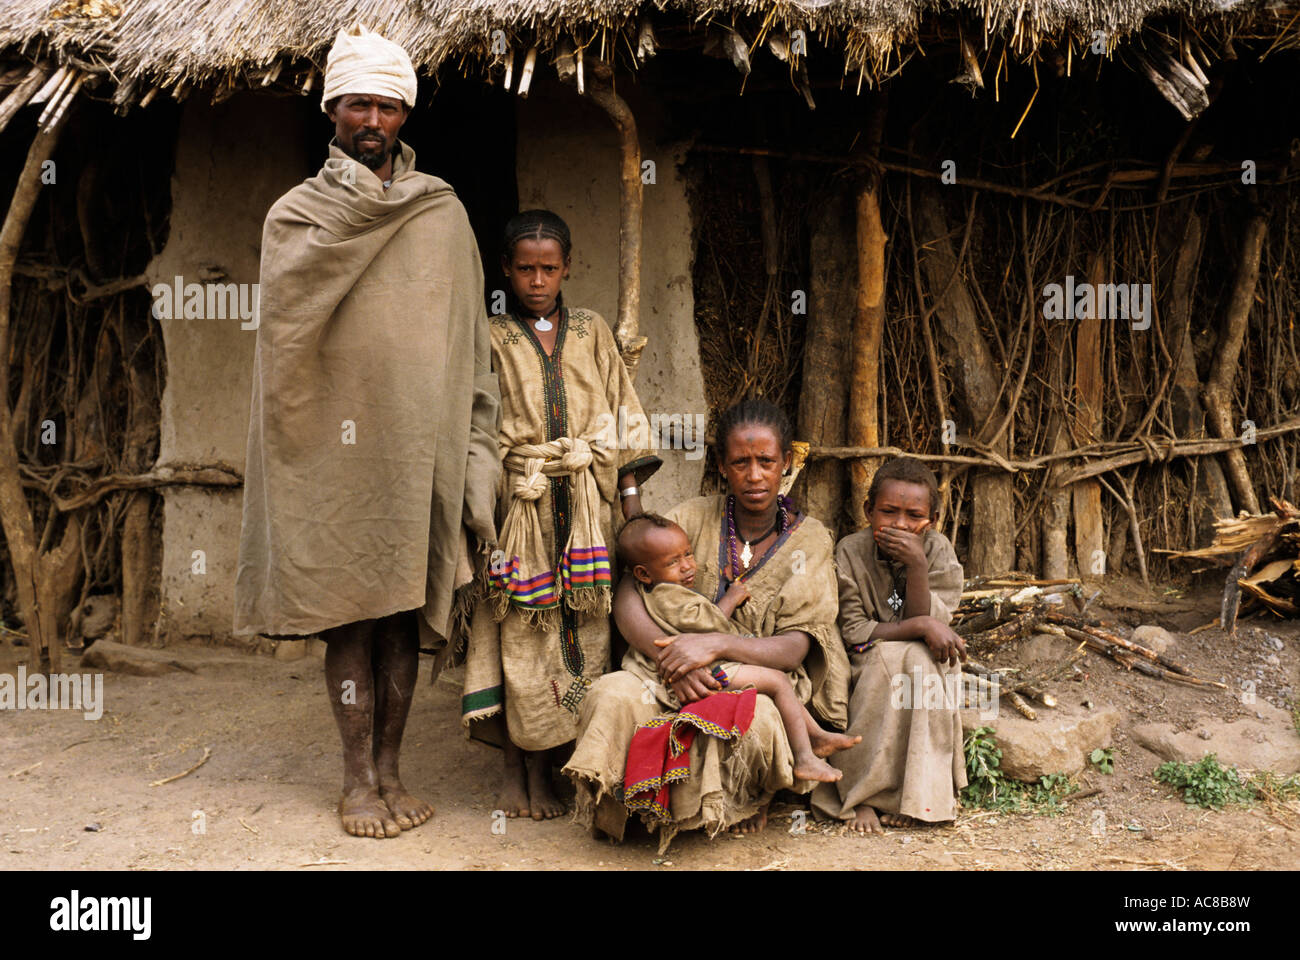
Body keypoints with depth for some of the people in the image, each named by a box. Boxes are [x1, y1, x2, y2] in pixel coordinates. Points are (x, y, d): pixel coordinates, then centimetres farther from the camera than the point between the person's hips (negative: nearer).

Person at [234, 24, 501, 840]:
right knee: (349, 614, 2)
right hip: (335, 443, -1)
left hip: (418, 441, 2)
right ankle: (360, 778, 13)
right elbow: (294, 293, -15)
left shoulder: (442, 213, 11)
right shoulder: (298, 211, 8)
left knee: (403, 609, 7)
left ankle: (390, 769, 18)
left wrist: (474, 451, 3)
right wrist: (363, 198, -7)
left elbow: (468, 339, 10)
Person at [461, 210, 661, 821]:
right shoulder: (492, 340, 5)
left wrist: (632, 499, 3)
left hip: (585, 504, 2)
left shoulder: (592, 332, 11)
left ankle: (542, 766, 12)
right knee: (518, 634, -1)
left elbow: (622, 417, 10)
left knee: (577, 631, 0)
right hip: (519, 503, -2)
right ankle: (514, 769, 12)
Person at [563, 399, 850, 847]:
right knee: (615, 694, -33)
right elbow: (627, 598, -7)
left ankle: (744, 805, -1)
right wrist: (670, 658, -26)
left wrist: (716, 644, -24)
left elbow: (794, 648, -6)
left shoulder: (808, 539, 3)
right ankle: (613, 809, -3)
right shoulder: (692, 517, 4)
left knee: (757, 720, -38)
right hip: (670, 677, 1)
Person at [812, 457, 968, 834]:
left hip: (925, 666, 2)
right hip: (866, 671, -2)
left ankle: (920, 794, -23)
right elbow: (852, 632, -16)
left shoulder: (937, 549, -5)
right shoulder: (850, 552, -12)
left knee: (919, 661, -30)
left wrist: (917, 565, -27)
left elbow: (926, 621, -14)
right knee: (887, 659, -33)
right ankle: (862, 794, -25)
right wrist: (920, 627, -24)